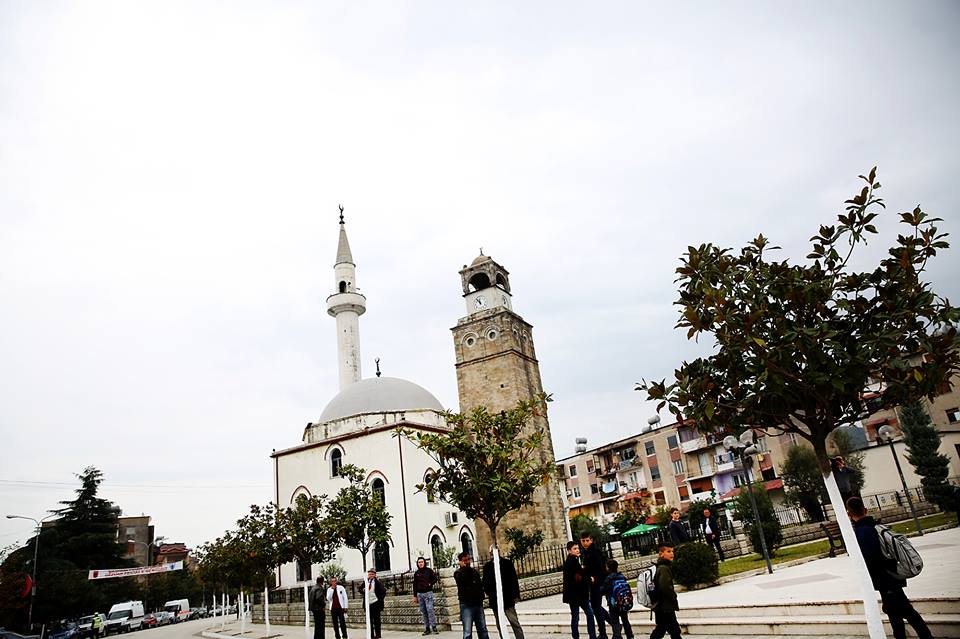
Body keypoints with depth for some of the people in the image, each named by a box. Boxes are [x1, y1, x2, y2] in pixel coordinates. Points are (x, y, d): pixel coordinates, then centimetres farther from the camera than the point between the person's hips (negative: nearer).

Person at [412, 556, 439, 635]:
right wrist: (415, 596, 12)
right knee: (423, 611, 3)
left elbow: (435, 578, 5)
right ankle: (427, 629, 8)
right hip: (420, 594, 4)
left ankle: (434, 627, -9)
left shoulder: (429, 570, 2)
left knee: (430, 610, -12)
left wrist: (430, 584, -9)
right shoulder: (416, 573, 11)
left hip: (428, 593, -4)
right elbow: (415, 585, 14)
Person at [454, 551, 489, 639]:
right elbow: (462, 581, -22)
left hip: (478, 603, 5)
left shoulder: (474, 571, 14)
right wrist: (464, 567, -14)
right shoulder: (458, 572, -1)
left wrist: (481, 596, 12)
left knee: (483, 630, 9)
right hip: (466, 605, -5)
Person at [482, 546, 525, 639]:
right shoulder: (487, 566, 6)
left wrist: (516, 595, -5)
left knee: (515, 623, -4)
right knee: (499, 626, 10)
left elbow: (514, 579, 0)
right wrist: (487, 591, -7)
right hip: (494, 600, 3)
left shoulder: (507, 563, 0)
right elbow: (485, 581, 11)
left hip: (508, 600, -3)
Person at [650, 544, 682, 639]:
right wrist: (673, 595, -13)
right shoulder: (664, 568, -18)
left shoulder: (660, 567, 13)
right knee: (675, 631, -4)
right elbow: (665, 587, -30)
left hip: (660, 607, 10)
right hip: (666, 607, -10)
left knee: (660, 630, 18)